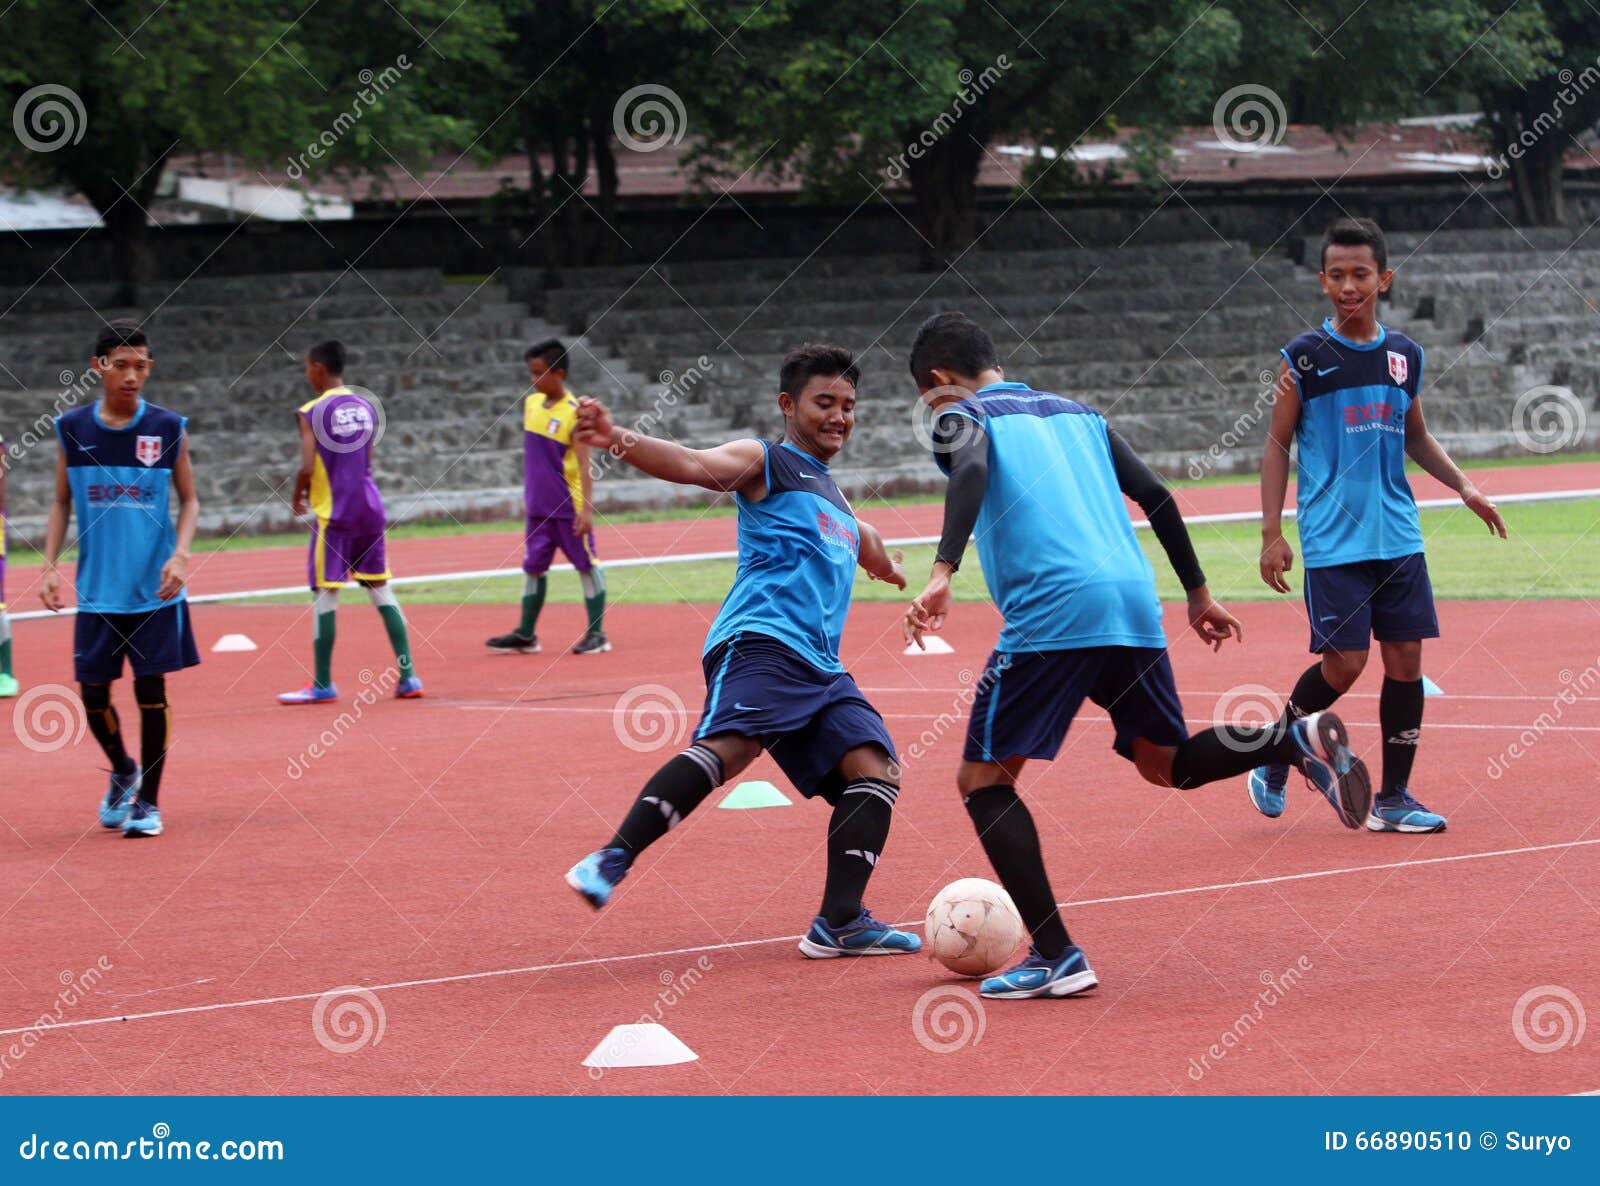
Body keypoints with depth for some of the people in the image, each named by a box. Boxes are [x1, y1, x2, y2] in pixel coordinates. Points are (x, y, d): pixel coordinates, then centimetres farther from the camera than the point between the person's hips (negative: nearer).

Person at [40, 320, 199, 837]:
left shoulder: (168, 429, -2)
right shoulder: (72, 429, 1)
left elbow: (189, 500, 5)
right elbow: (62, 503, 10)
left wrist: (181, 553, -11)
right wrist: (49, 565, -1)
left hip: (155, 588, -2)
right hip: (97, 591, 2)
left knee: (151, 691, 0)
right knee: (93, 693, 4)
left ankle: (147, 800, 12)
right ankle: (122, 772, 31)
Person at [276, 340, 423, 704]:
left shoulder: (312, 412, -11)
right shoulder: (367, 406, 7)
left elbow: (307, 467, -17)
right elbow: (368, 461, 12)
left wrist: (298, 496, 1)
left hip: (333, 514, -6)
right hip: (369, 508, 6)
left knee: (324, 594, 1)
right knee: (380, 589, 11)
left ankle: (322, 684, 3)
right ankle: (407, 676, 8)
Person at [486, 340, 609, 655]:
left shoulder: (574, 412, -14)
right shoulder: (531, 403, 6)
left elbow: (584, 464, -16)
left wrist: (587, 508, -21)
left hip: (569, 508, -7)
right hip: (537, 507, 7)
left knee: (587, 566, 2)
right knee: (533, 567, 10)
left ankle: (597, 633, 7)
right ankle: (526, 635, 16)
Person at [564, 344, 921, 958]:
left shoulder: (831, 494, 31)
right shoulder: (766, 462, 6)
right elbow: (693, 464, -13)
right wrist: (619, 441, -31)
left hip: (819, 665, 9)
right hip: (761, 640, -9)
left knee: (875, 770, -6)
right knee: (730, 743, -31)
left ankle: (839, 921, -10)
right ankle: (611, 862, -40)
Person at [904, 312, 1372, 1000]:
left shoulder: (962, 417, 9)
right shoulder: (1076, 413, 28)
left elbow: (972, 471, -14)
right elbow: (1155, 496, 22)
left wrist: (942, 572, -25)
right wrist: (1198, 594, 27)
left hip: (1050, 612, -6)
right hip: (1134, 604, 6)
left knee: (984, 780, 4)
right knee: (1166, 763, 22)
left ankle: (1056, 958, -7)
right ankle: (1300, 740, -6)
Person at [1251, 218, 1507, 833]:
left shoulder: (1404, 355, 9)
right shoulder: (1305, 356, -4)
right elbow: (1277, 444, 1)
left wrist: (1463, 485, 12)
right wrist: (1271, 534, -4)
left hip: (1398, 537, 4)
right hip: (1333, 543, -4)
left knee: (1405, 658, 1)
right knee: (1344, 662, -10)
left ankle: (1393, 799, 10)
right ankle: (1275, 756, 14)